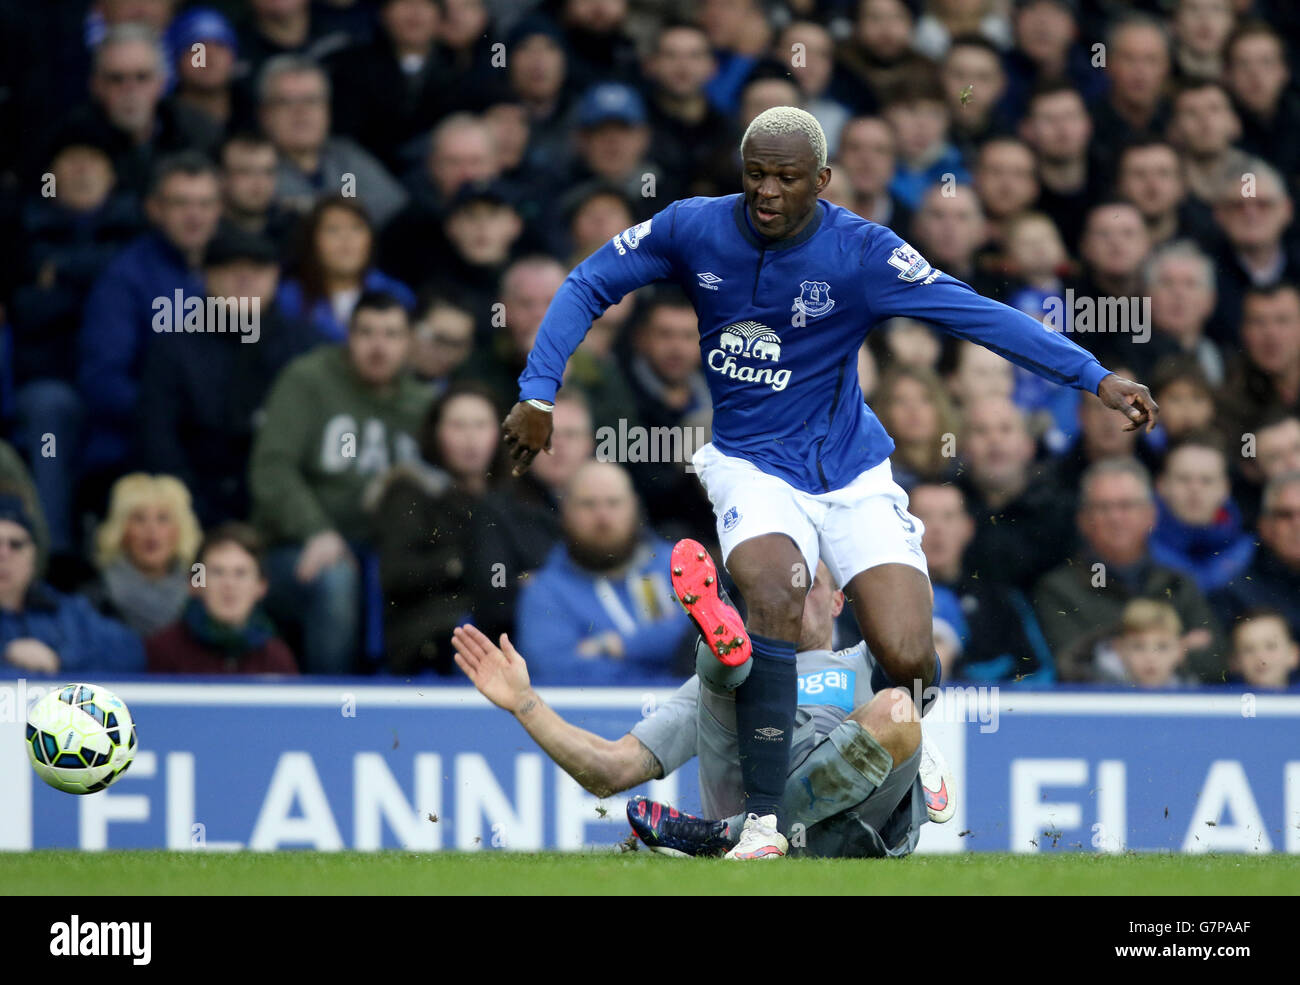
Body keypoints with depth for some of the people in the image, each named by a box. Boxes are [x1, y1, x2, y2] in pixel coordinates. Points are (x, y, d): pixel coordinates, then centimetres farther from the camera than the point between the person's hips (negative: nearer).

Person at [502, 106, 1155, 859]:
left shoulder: (859, 252, -14)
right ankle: (766, 820, -28)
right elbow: (587, 286, 3)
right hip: (751, 464, 0)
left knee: (906, 658, -15)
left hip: (851, 472, 0)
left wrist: (1095, 378, -23)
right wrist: (538, 394, -6)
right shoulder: (696, 229, -8)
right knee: (775, 592, -32)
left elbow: (980, 315, -17)